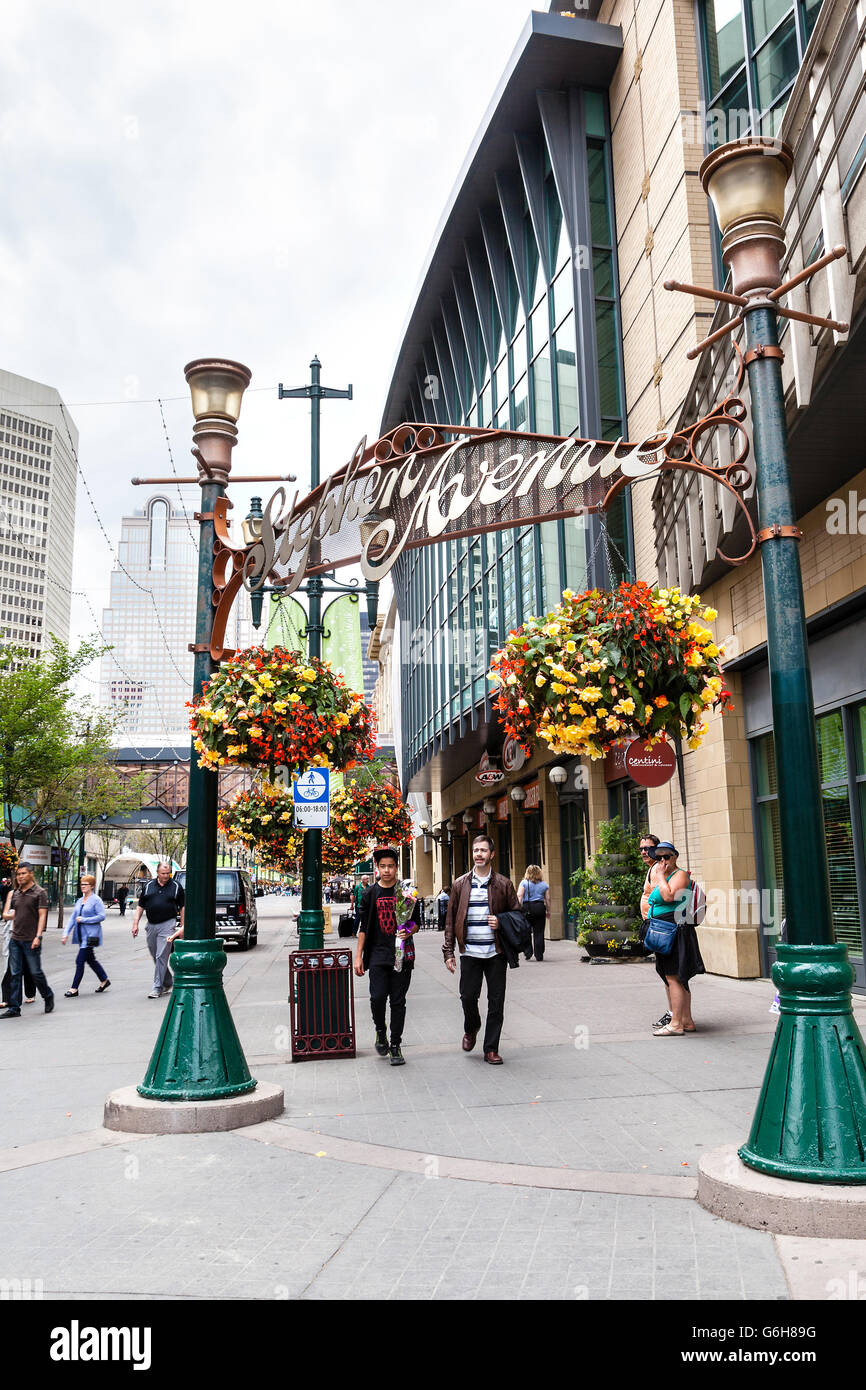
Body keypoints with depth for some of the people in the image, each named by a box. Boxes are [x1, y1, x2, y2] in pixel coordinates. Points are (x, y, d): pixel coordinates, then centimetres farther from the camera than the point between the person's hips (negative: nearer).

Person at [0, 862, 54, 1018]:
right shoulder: (15, 893, 12)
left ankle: (48, 997, 23)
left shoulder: (39, 893, -4)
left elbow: (42, 916, -10)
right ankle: (14, 1008, 9)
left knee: (36, 972, 1)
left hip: (31, 940, -5)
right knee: (15, 974, 5)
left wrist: (38, 936, -17)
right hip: (15, 939, 5)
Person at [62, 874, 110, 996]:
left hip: (90, 936, -8)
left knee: (80, 961, -9)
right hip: (81, 935, 8)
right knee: (90, 960, 15)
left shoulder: (96, 900, -9)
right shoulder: (80, 901, 13)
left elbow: (102, 916, -17)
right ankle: (104, 980, 31)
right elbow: (73, 918, 12)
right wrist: (66, 933, 3)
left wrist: (84, 920, -17)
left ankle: (74, 989, -3)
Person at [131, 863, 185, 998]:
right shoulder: (148, 885, 8)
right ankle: (168, 983, 27)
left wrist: (183, 927, 1)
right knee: (156, 956, 11)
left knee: (161, 957, -9)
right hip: (151, 925, 4)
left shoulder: (176, 886, 2)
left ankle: (157, 988, -5)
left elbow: (182, 907, 6)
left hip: (167, 925, -4)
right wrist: (135, 924, 3)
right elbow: (140, 907, 12)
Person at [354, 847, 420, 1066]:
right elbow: (363, 926, 9)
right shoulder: (370, 894, 6)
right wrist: (358, 956, 5)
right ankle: (380, 1031, 17)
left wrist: (409, 932, -13)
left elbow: (416, 922, 9)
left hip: (402, 954, 0)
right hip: (378, 953, 0)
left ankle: (395, 1046, 15)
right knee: (377, 997, -11)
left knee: (398, 1002, 3)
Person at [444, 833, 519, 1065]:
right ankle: (471, 1029, 32)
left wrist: (501, 923, -11)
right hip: (469, 952, 1)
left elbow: (517, 913, 10)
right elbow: (451, 919, 9)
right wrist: (448, 951, 3)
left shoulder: (503, 884, 4)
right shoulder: (460, 884, 7)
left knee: (496, 1002, 2)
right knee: (468, 996, 0)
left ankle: (491, 1049, 14)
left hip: (496, 952, 0)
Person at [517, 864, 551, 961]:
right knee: (539, 933, 4)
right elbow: (547, 899, 9)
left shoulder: (524, 883, 3)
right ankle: (539, 955, 5)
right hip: (540, 908, 2)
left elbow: (519, 896, -6)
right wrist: (548, 911, 16)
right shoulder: (544, 884, 10)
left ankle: (528, 952, -1)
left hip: (527, 907, -1)